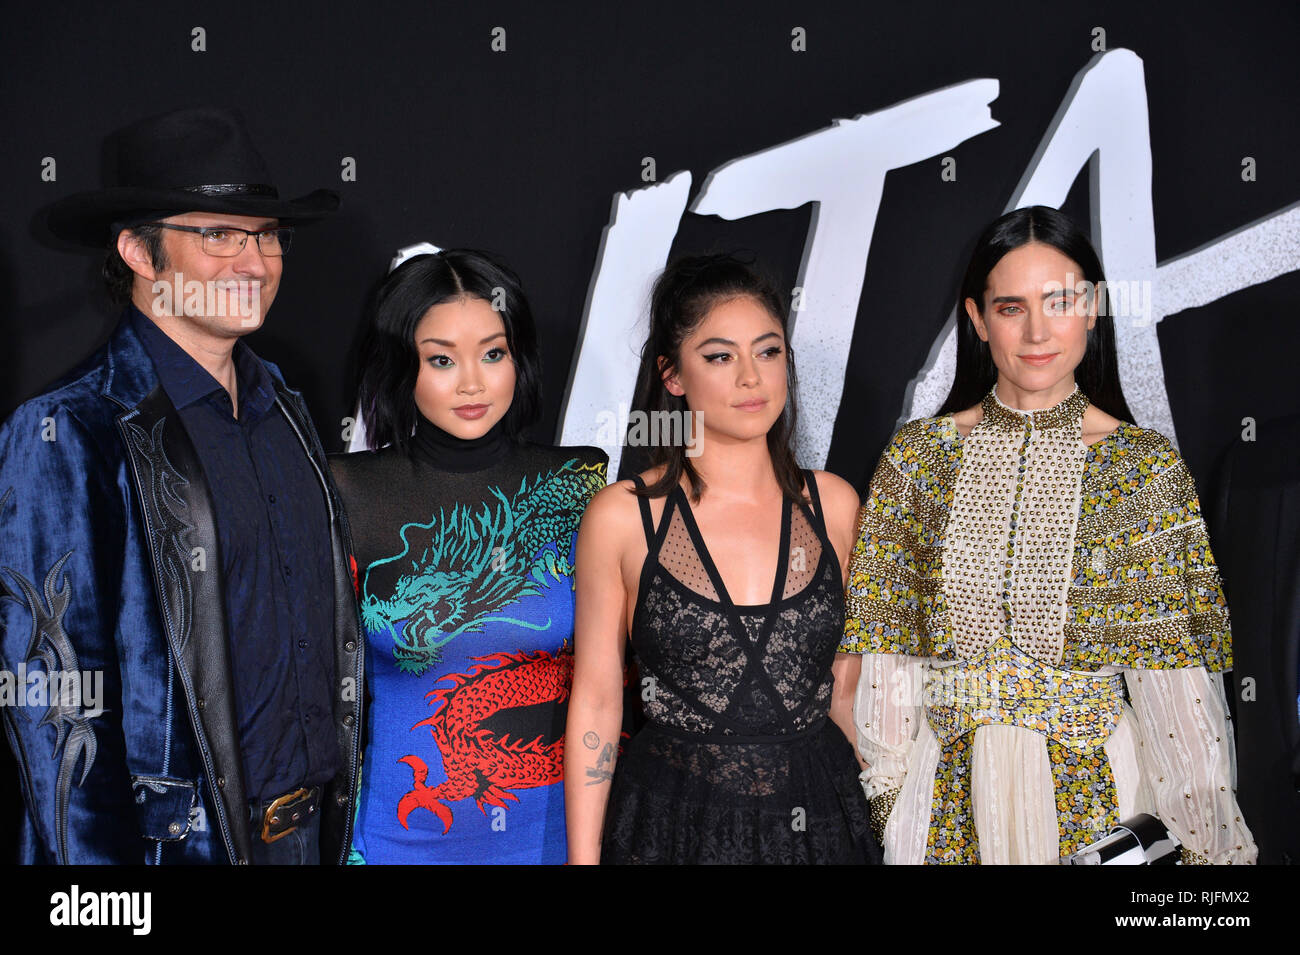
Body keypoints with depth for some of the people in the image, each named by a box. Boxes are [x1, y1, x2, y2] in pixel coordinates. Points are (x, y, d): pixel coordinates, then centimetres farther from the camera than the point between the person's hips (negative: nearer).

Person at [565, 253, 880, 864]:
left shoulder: (833, 505, -1)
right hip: (673, 819, -2)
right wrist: (583, 856, -5)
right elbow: (595, 700, -4)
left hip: (816, 813, 3)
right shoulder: (622, 516, -9)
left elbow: (846, 686, 7)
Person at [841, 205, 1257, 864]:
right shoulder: (919, 453, -3)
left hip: (1095, 784, 0)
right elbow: (887, 646, -1)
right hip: (948, 785, 1)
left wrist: (1210, 841, -7)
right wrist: (889, 798, -2)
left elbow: (1174, 679, -4)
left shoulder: (1150, 467, -5)